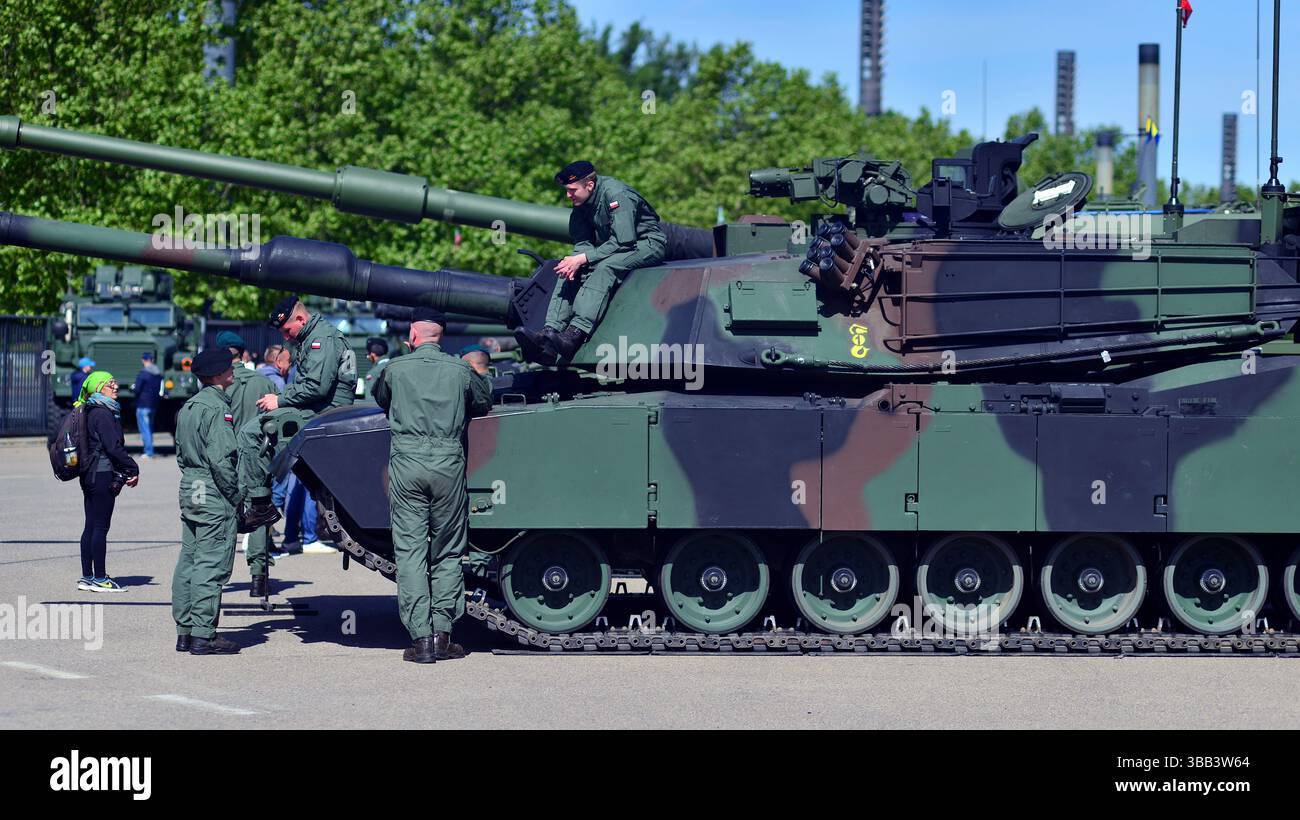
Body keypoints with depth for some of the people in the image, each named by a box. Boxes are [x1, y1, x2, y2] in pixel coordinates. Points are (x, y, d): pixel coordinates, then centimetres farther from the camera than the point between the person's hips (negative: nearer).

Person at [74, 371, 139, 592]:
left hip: (90, 473, 9)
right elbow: (113, 447, -19)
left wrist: (125, 472, 15)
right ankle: (99, 579, -3)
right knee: (100, 526, -6)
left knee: (91, 526, 10)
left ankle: (87, 577, 13)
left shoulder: (91, 412, 16)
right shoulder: (103, 414, -14)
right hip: (103, 474, -9)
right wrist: (133, 469, -10)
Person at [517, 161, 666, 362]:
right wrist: (575, 260, -22)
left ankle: (575, 334, -47)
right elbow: (582, 242, 2)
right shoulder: (580, 203, 0)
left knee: (604, 268, -34)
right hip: (612, 246, 9)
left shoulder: (617, 195, -24)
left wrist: (583, 259, -30)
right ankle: (550, 331, -23)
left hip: (647, 245, -9)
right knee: (569, 270, -10)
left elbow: (623, 242, -29)